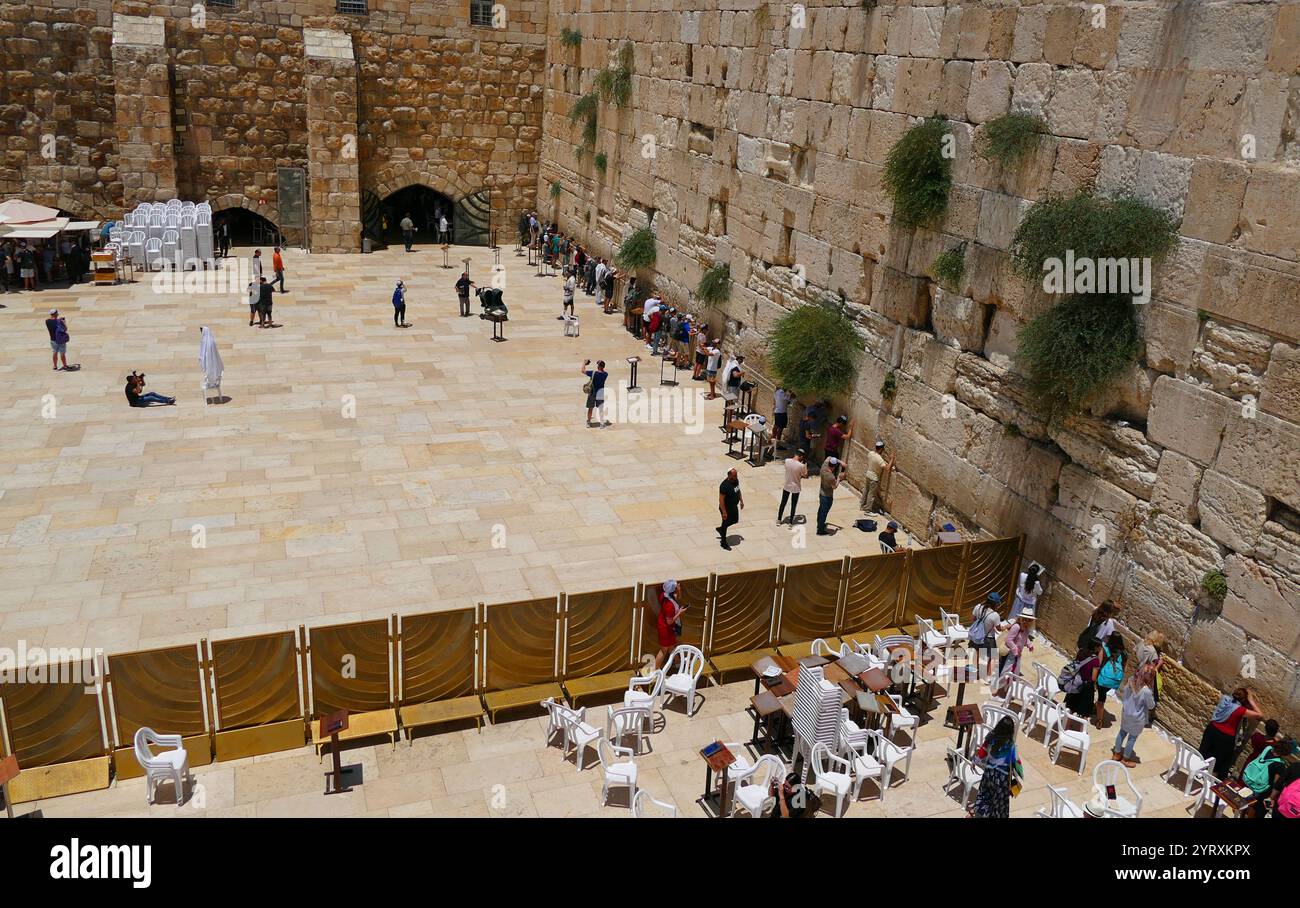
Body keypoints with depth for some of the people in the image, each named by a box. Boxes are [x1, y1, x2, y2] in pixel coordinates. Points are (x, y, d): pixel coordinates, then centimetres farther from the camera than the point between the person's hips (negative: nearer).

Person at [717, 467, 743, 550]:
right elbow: (721, 499, -27)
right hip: (726, 508, -8)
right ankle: (724, 543, 29)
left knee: (735, 521, 24)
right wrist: (724, 512, -24)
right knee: (725, 525, 10)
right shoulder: (725, 485, -33)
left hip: (734, 506, 8)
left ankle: (721, 529, 47)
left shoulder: (736, 480, -7)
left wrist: (741, 501, 16)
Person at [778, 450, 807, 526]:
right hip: (796, 488, -3)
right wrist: (805, 466, 2)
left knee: (783, 503, 19)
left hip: (786, 486, 3)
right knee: (793, 506, 13)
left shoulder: (787, 461, -13)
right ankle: (791, 523, 22)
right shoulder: (801, 466, -24)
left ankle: (778, 520, 30)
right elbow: (805, 476, -8)